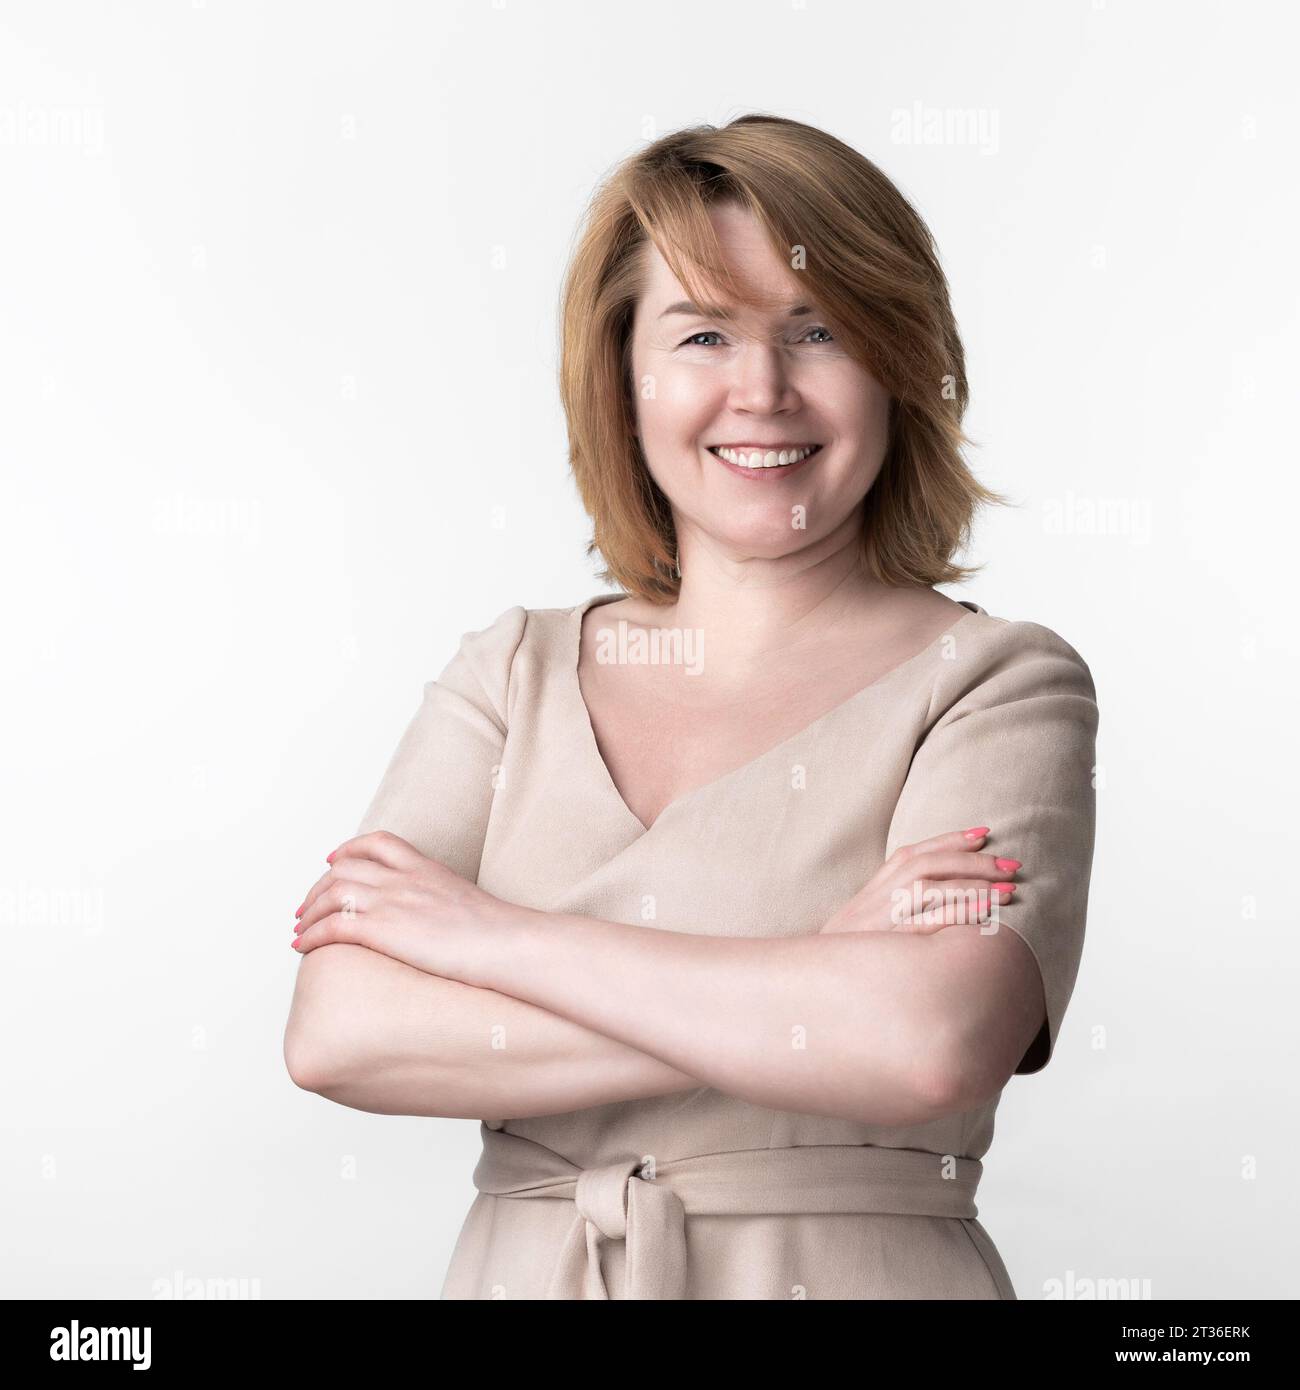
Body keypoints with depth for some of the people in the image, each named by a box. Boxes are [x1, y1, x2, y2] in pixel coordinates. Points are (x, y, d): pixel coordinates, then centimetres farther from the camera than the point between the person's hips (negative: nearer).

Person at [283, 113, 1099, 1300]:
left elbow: (934, 1045, -25)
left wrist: (496, 935, -17)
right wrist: (811, 995, -20)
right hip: (523, 1264, 3)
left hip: (857, 1264, -2)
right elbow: (334, 1033, -13)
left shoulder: (999, 683, -9)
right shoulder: (515, 670, 0)